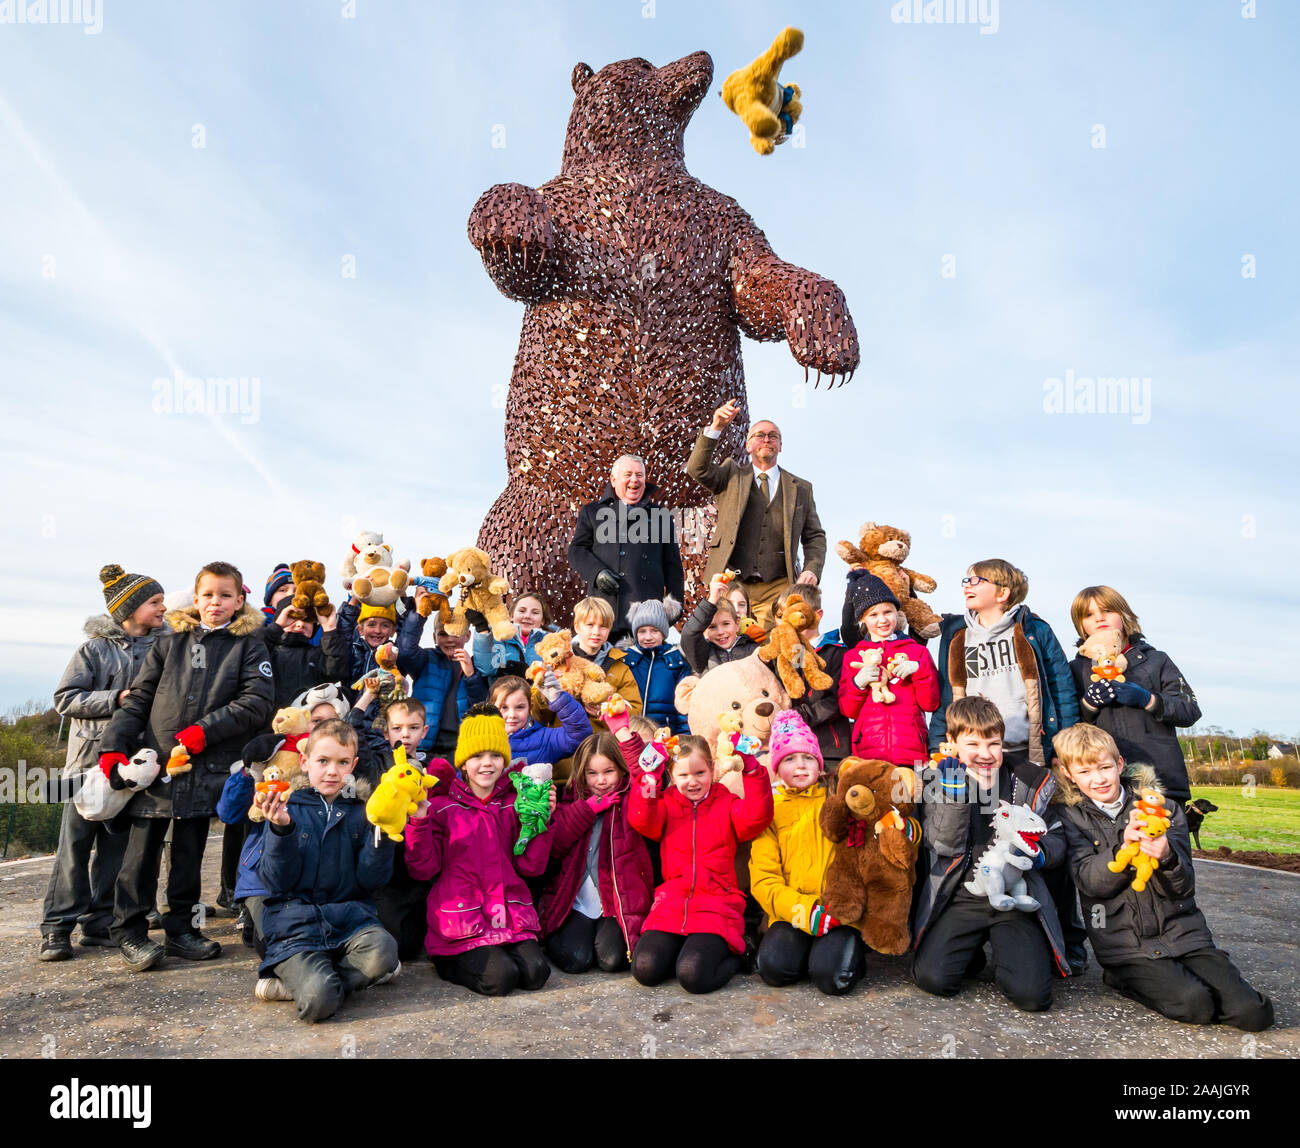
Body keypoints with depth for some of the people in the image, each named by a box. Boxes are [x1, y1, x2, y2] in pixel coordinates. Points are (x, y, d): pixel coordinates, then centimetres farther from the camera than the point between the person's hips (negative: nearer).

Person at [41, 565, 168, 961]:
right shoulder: (95, 649, -1)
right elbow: (65, 698, -4)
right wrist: (117, 699, -15)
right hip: (92, 758, -2)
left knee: (117, 844, 7)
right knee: (76, 842, 1)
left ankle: (100, 923, 17)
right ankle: (58, 926, 10)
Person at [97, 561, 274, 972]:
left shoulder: (249, 645, 3)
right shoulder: (170, 644, 11)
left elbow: (257, 703, -8)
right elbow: (138, 699, 10)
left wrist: (205, 731, -14)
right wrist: (114, 747, -1)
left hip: (206, 767, -1)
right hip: (154, 760, 1)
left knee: (190, 850, 8)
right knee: (144, 846, 2)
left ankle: (181, 927, 21)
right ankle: (129, 931, 14)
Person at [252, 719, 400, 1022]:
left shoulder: (359, 812, 9)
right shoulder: (288, 810, 4)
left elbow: (369, 880, 2)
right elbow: (276, 883, -3)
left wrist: (381, 833, -13)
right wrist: (281, 830, -18)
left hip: (350, 917, 3)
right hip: (296, 922, -3)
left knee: (383, 951, -31)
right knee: (319, 1002, -31)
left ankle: (292, 984, -8)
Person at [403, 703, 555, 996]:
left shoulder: (513, 804, 10)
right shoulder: (442, 805, 1)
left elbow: (531, 865, 4)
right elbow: (424, 869, -5)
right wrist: (418, 821, -18)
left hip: (510, 914, 3)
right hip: (462, 916, -3)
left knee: (535, 973, -17)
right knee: (500, 978, -22)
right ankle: (450, 960, 7)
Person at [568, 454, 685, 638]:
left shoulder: (660, 515, 21)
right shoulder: (592, 512, 19)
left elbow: (672, 563, 19)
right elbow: (577, 550, 11)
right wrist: (597, 572, -8)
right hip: (605, 606, 0)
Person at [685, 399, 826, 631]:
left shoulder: (801, 489, 17)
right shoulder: (731, 475, 14)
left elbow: (814, 536, 17)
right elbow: (697, 469, -4)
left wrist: (812, 570, -1)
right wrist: (715, 428, -16)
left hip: (778, 588, 1)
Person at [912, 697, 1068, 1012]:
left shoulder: (1028, 781, 1)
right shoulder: (938, 779, -1)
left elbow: (1057, 839, 8)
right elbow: (945, 847, -9)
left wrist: (1036, 853, -16)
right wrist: (955, 795, -22)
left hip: (1017, 899, 0)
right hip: (962, 897, 0)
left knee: (1031, 994, -18)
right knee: (931, 977, -18)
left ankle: (1003, 953, 17)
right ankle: (972, 954, 17)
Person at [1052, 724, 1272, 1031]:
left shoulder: (1163, 808, 5)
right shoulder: (1071, 816, 1)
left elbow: (1184, 887, 0)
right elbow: (1089, 882, -11)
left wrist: (1166, 857, -23)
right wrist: (1123, 846, -28)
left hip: (1183, 933, 2)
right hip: (1124, 946, -2)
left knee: (1254, 1013, -13)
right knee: (1193, 1004, -24)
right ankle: (1126, 979, 3)